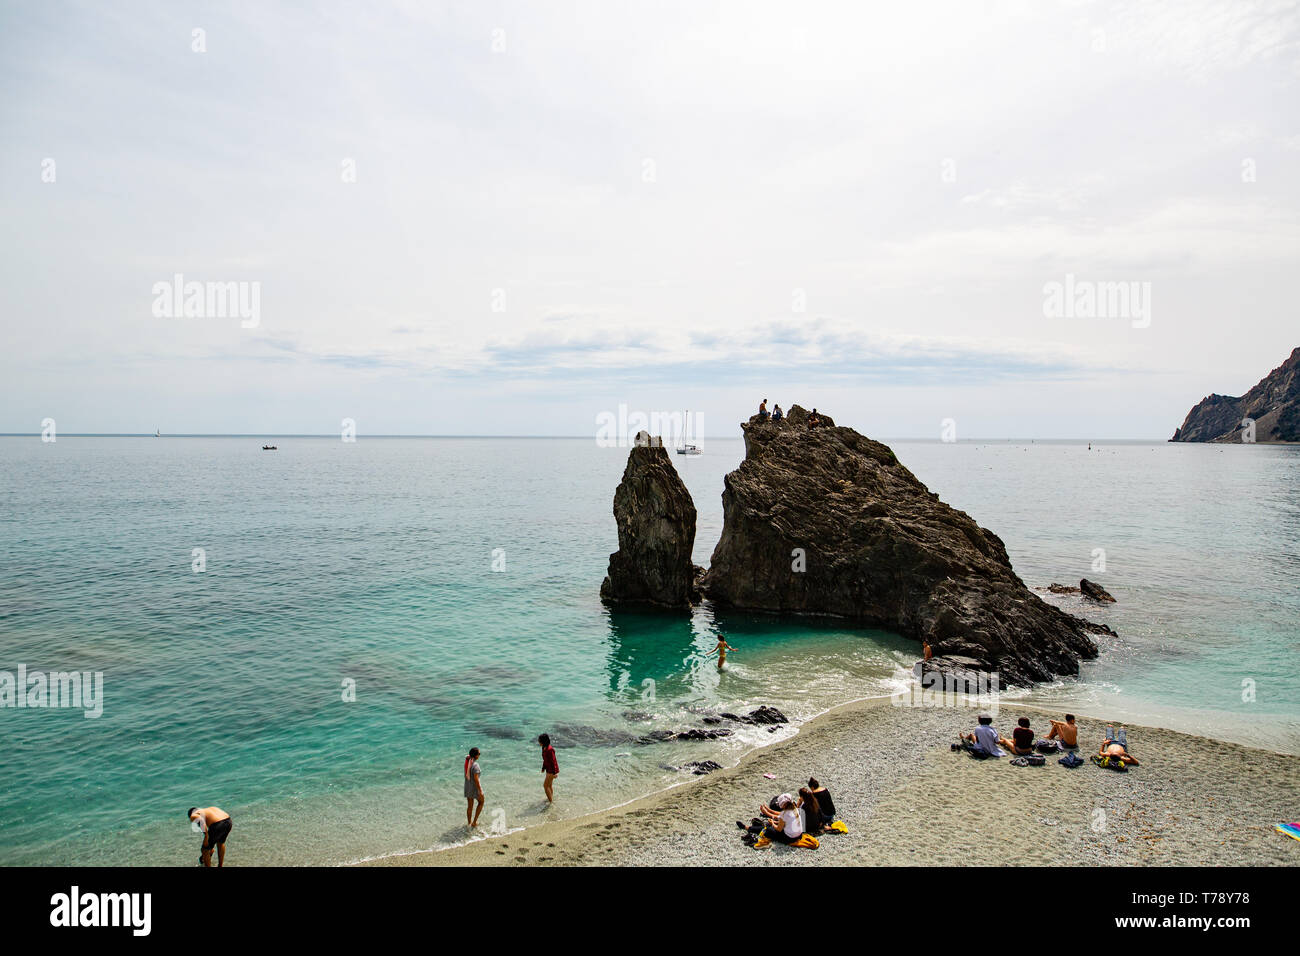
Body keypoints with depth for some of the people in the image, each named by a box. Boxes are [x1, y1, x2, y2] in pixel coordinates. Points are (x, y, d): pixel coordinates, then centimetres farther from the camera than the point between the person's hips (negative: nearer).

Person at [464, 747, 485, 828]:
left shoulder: (467, 762, -2)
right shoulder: (475, 765, -26)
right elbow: (476, 779, -25)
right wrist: (480, 791, -19)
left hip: (467, 787, 6)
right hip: (475, 787, -6)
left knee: (469, 806, 18)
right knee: (481, 802, 18)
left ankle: (469, 823, 28)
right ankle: (474, 821, 15)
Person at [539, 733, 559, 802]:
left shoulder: (549, 750, -27)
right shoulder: (544, 748, 1)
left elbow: (553, 761, -24)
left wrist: (554, 773, -21)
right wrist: (543, 768, 22)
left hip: (552, 770, -9)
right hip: (548, 769, 9)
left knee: (545, 785, -5)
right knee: (549, 786, 20)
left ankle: (551, 801, 4)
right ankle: (551, 798, 35)